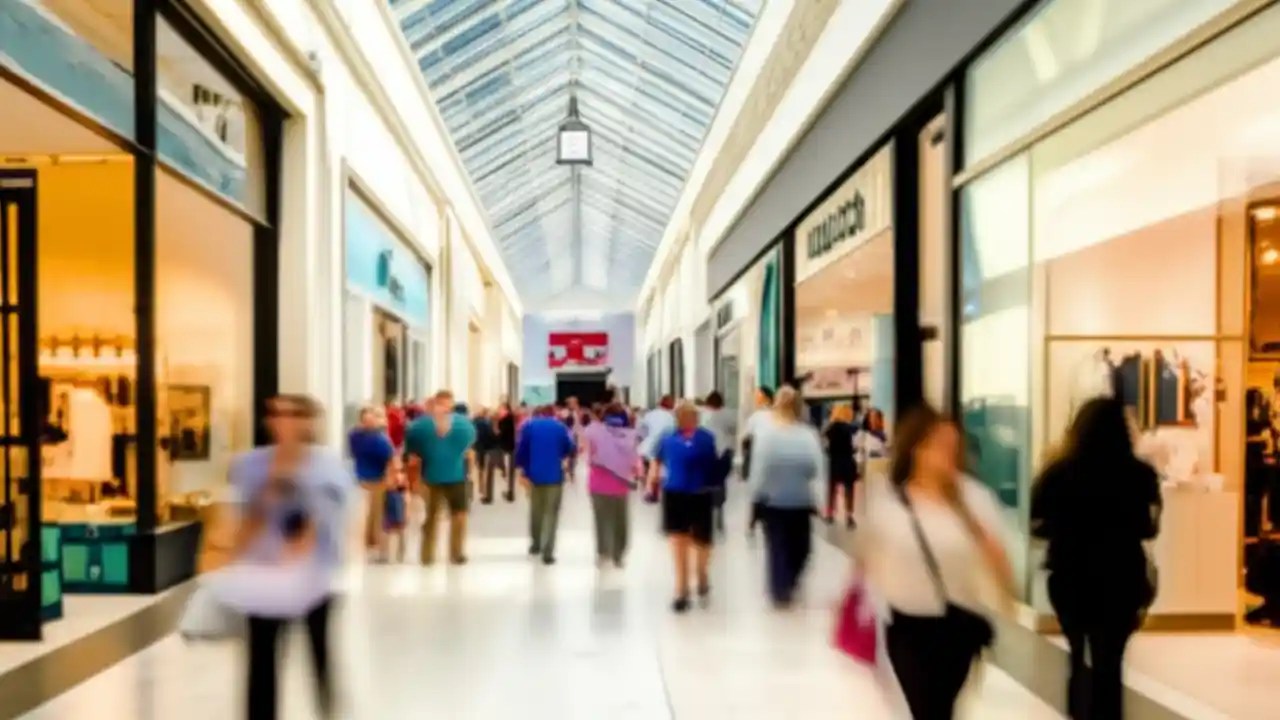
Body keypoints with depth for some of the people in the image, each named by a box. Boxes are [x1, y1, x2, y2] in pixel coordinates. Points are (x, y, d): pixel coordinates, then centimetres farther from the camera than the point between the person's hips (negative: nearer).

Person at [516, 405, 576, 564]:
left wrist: (523, 470, 2)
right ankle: (547, 552, -8)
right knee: (551, 513, 1)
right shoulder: (560, 427, 1)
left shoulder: (529, 426, 4)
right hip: (554, 476, -2)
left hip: (534, 475, 2)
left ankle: (535, 544, 35)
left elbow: (521, 450, -4)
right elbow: (571, 450, 1)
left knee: (536, 510, 21)